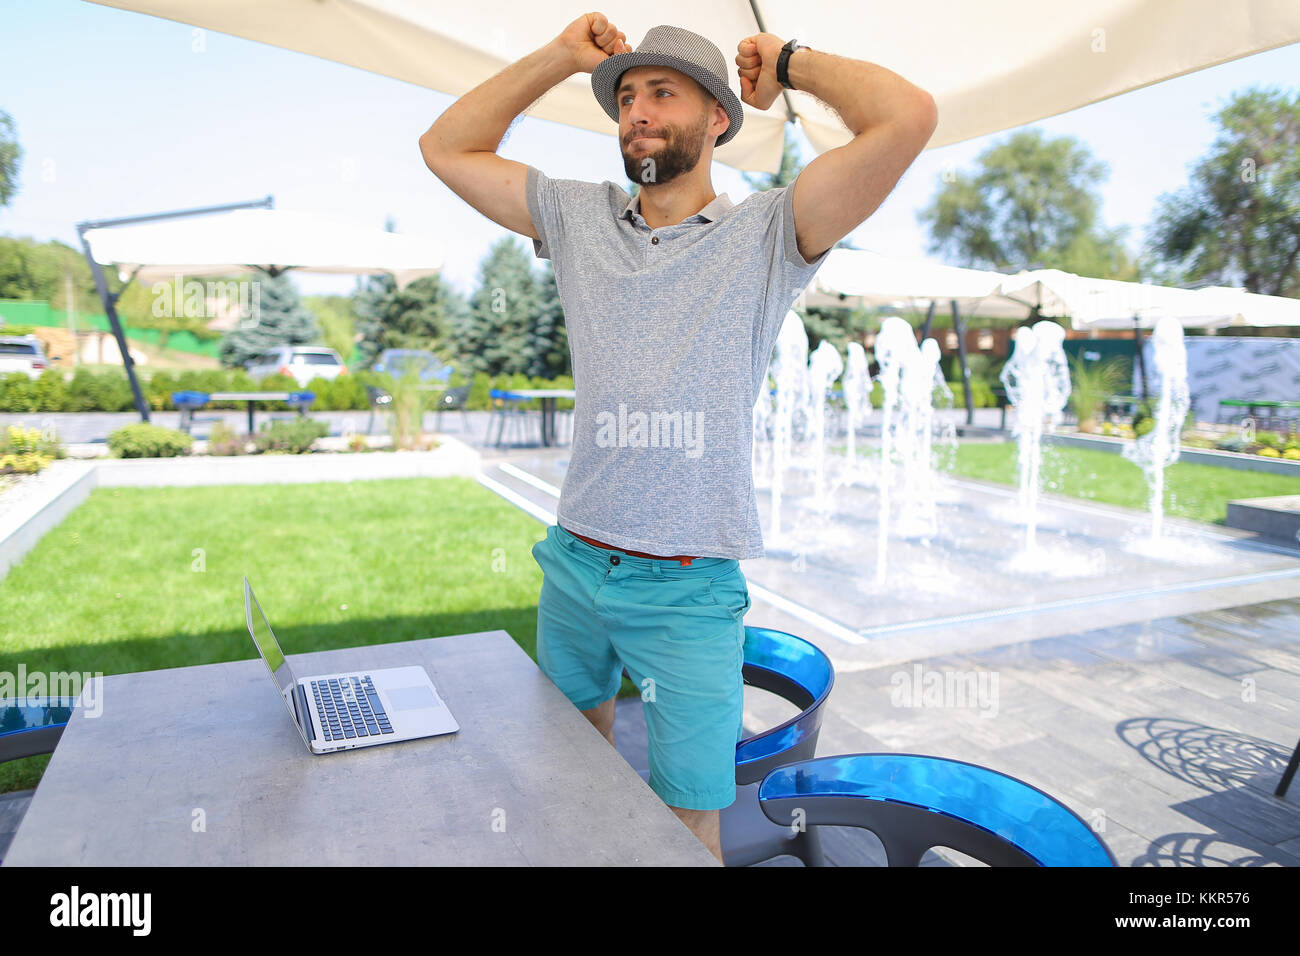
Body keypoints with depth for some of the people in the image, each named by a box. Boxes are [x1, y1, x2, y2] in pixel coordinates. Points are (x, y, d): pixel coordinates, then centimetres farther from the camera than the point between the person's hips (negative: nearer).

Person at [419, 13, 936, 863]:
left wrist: (791, 62, -1)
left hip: (688, 587, -4)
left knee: (691, 819, 9)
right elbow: (447, 148, 14)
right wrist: (562, 57, 8)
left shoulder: (766, 235, -5)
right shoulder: (579, 218, 8)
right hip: (572, 563, 5)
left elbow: (908, 118, -16)